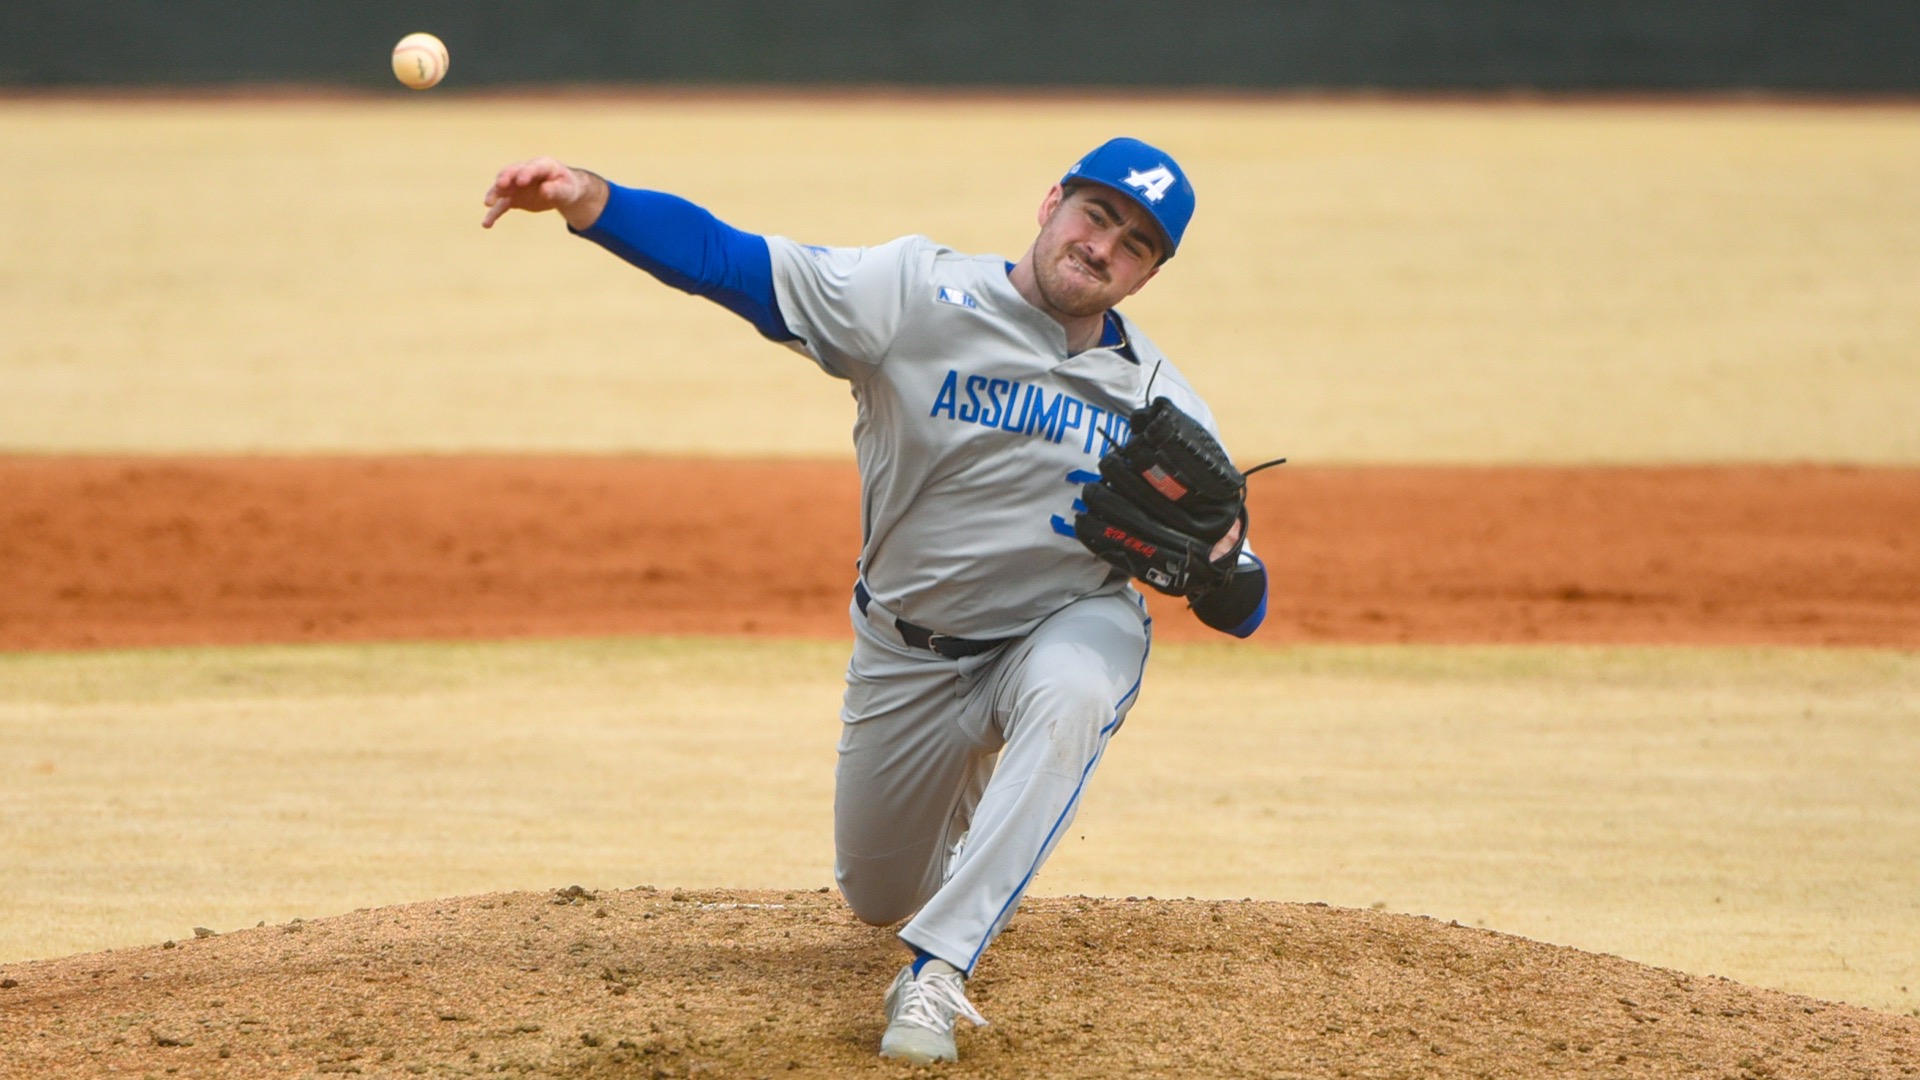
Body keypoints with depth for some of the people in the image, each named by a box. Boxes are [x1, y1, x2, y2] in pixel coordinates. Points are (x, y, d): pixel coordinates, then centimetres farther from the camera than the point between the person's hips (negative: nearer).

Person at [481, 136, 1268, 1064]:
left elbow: (1240, 611, -13)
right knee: (878, 898, 14)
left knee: (1070, 698, -38)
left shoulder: (1158, 400, -14)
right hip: (906, 654, 1)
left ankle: (938, 971, -33)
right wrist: (588, 199, -45)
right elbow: (727, 260, -28)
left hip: (1067, 629, -1)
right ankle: (971, 786, 52)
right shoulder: (917, 294, -19)